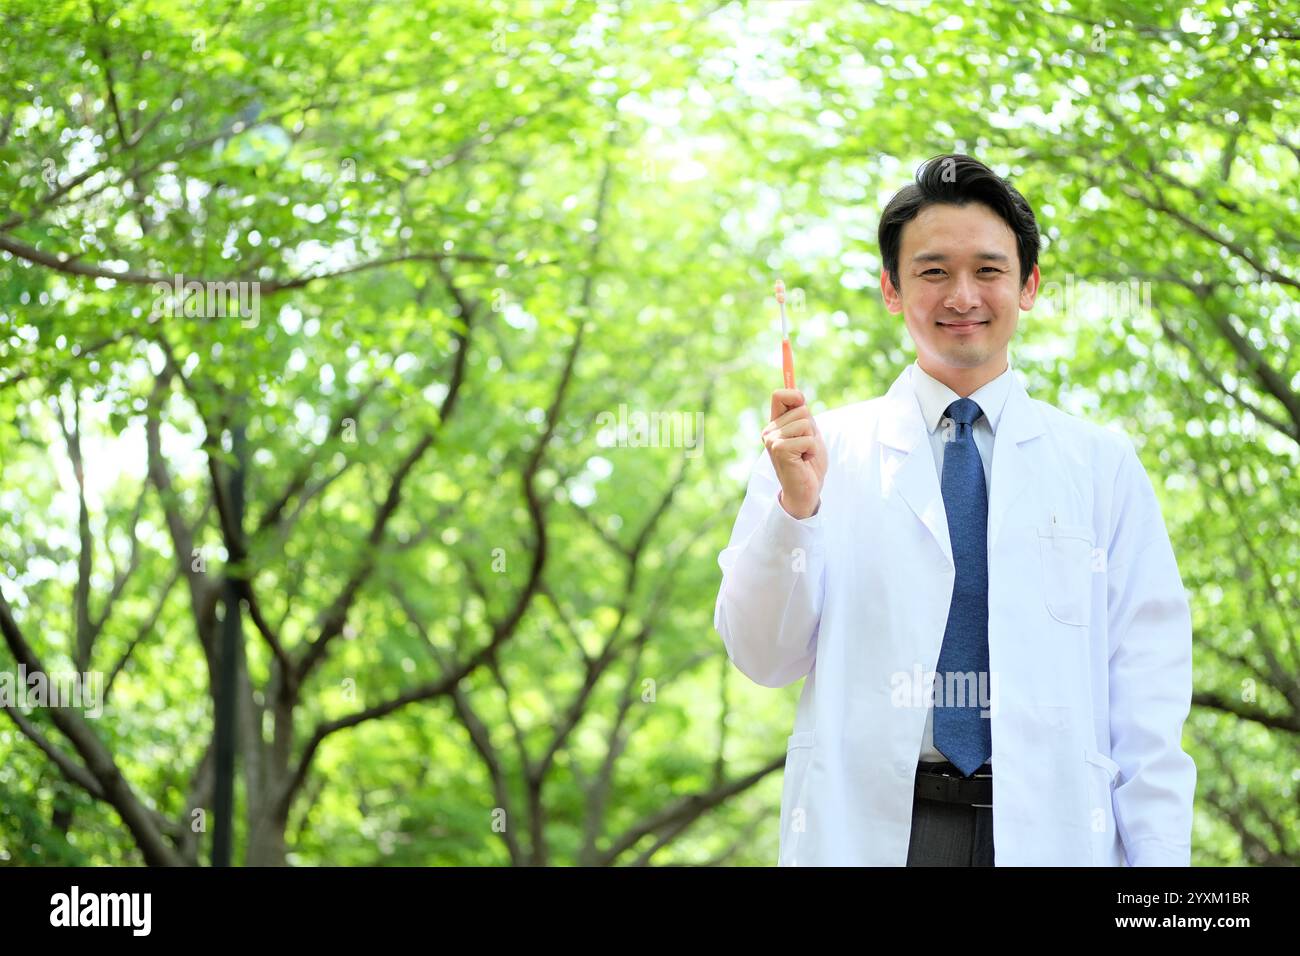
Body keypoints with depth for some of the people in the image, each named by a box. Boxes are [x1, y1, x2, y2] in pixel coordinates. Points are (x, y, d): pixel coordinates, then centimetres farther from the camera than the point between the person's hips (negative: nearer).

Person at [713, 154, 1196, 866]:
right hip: (867, 828, -1)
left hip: (1051, 832, 1)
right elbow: (762, 659, 2)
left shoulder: (1102, 464, 8)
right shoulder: (819, 450, 6)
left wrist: (1159, 856, -4)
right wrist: (795, 507, -12)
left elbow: (1148, 689, 5)